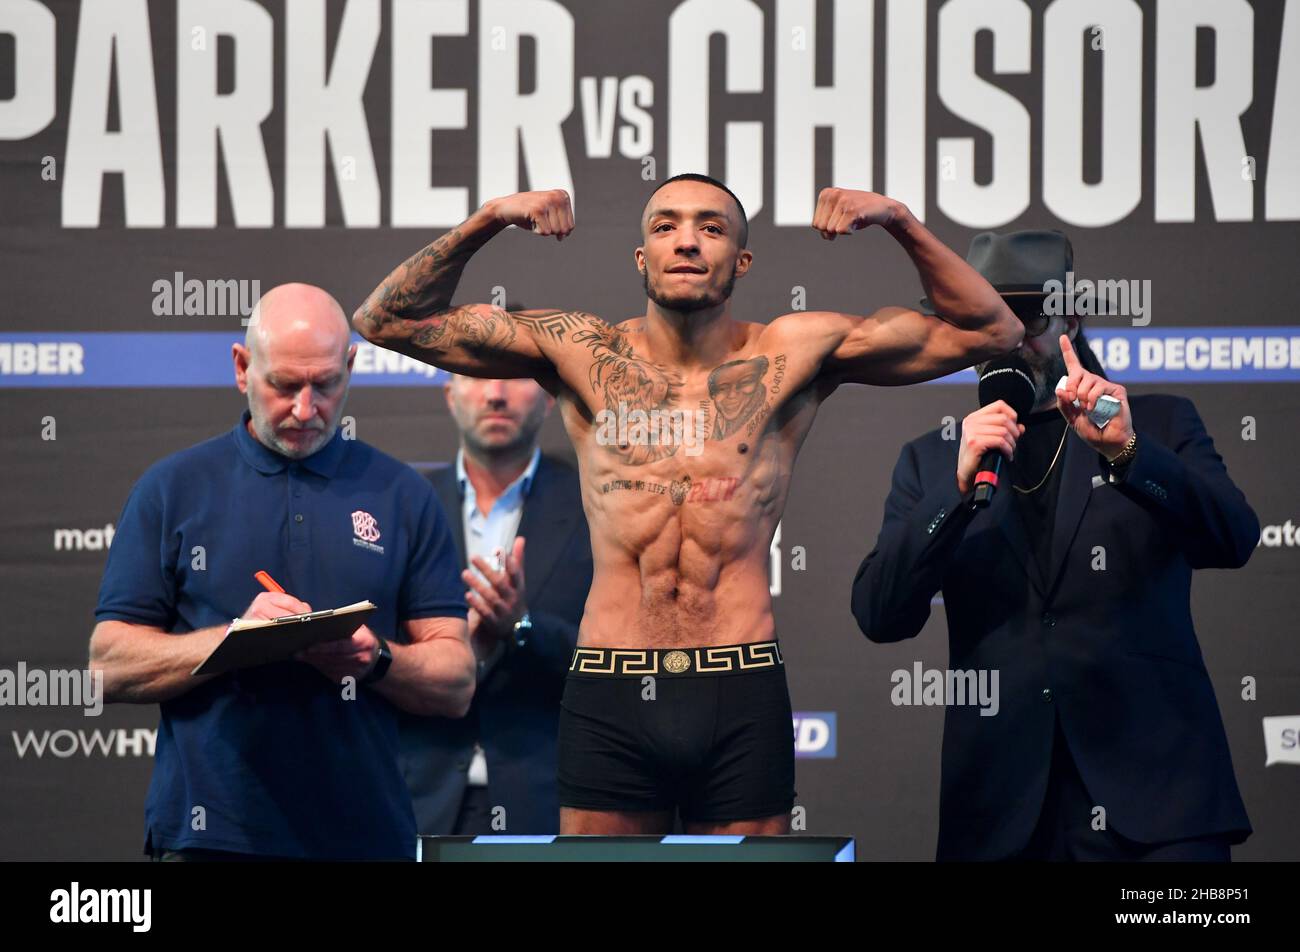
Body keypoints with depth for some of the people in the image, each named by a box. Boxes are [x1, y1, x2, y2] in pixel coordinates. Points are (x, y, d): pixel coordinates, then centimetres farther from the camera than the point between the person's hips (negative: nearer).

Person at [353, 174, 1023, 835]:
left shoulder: (792, 356, 6)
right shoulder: (581, 353, 6)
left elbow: (990, 331, 8)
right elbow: (389, 320, 6)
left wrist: (899, 221, -3)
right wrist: (486, 222, -5)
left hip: (743, 703, 0)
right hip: (610, 700, 0)